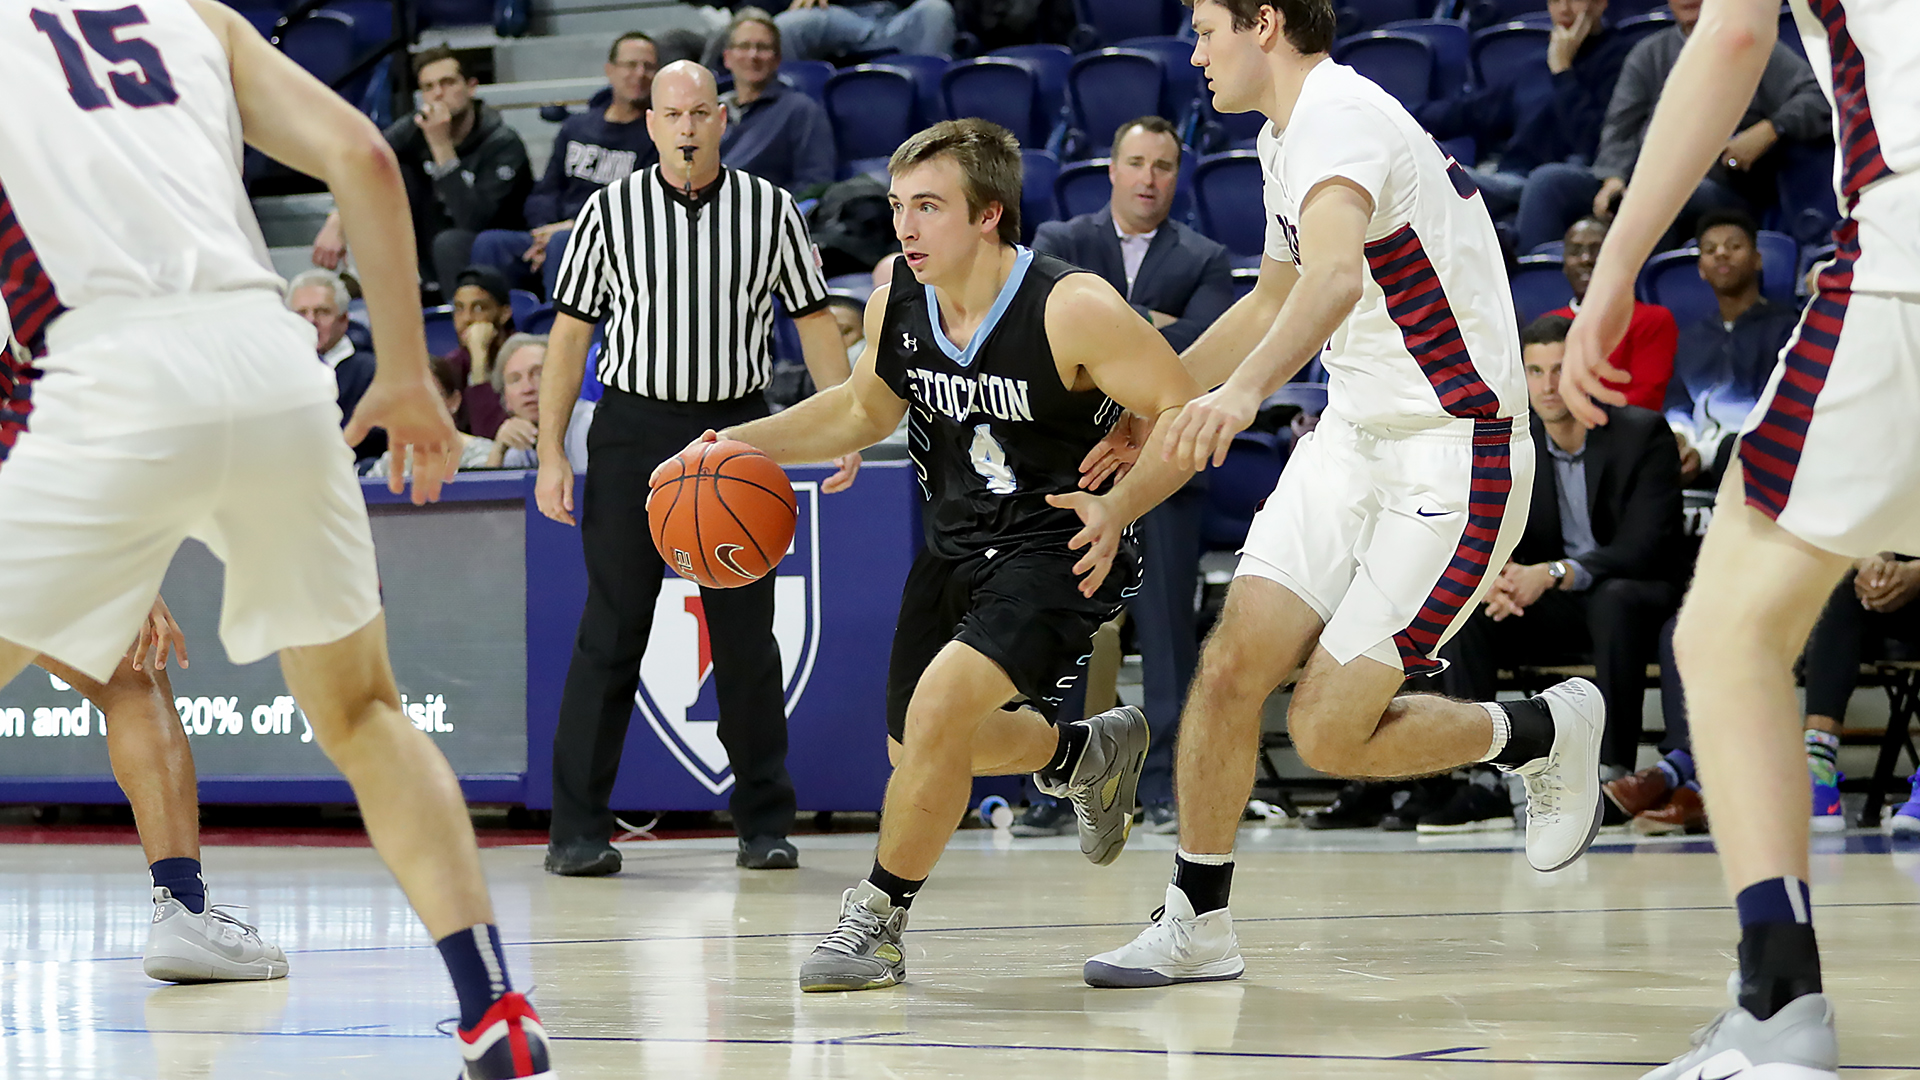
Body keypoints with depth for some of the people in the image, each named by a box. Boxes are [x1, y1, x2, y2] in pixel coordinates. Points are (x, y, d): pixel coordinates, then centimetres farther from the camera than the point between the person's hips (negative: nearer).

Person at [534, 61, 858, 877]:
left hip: (737, 430, 1)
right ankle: (578, 830, 0)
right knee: (610, 633, -3)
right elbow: (571, 332, 3)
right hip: (632, 429, -1)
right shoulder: (610, 212, 1)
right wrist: (551, 453, -3)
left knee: (746, 637, 3)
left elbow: (815, 321, 7)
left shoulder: (770, 210, 4)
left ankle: (765, 825, 13)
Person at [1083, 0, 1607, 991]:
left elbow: (1335, 274, -39)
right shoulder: (1288, 137, 13)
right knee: (1230, 665, -5)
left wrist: (1244, 389, -54)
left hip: (1456, 457, -9)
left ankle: (1546, 732, 15)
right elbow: (1275, 299, 29)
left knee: (1328, 734, -10)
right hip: (1355, 436, 9)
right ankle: (1197, 925, 7)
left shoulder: (1338, 112, -19)